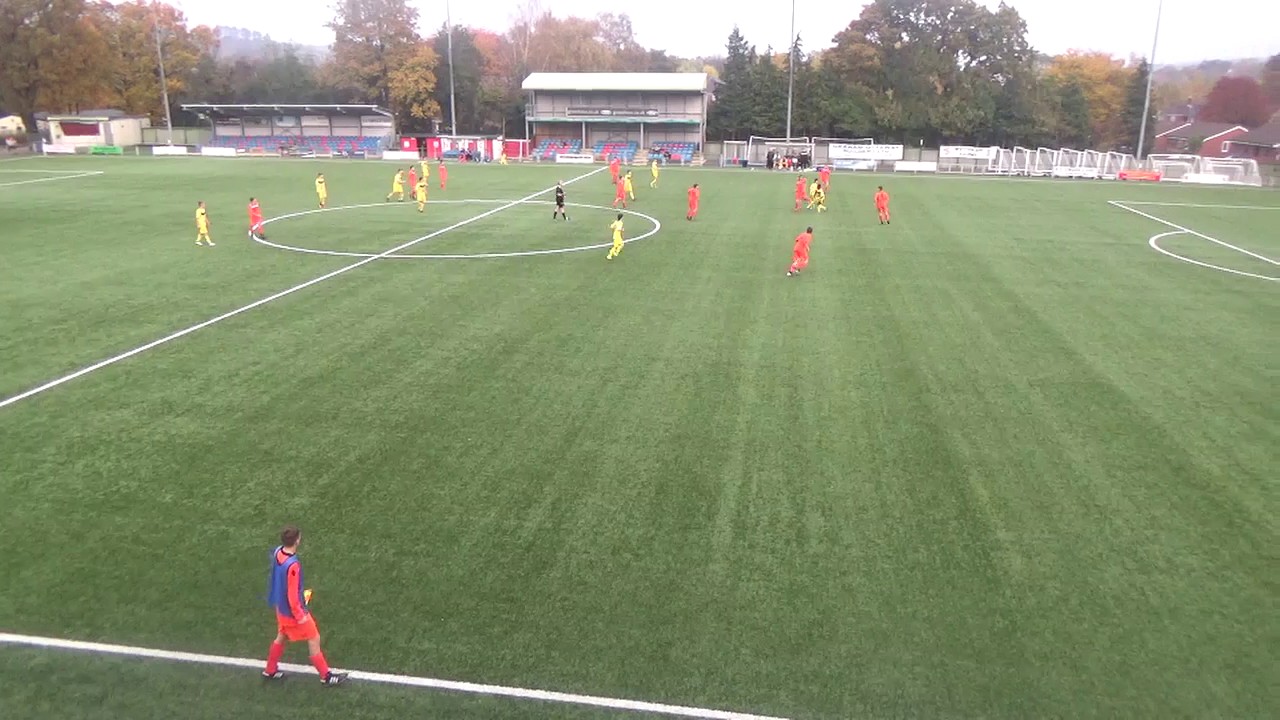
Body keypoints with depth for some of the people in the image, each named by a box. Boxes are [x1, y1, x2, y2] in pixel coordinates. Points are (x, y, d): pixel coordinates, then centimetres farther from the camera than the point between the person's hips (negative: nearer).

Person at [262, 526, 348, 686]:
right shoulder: (292, 566, -36)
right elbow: (292, 595, -27)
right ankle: (326, 676, 20)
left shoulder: (277, 552, -10)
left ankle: (270, 670, 45)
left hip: (281, 607, 8)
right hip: (293, 611, -8)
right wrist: (300, 616, -15)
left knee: (282, 636, 28)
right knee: (314, 639, 7)